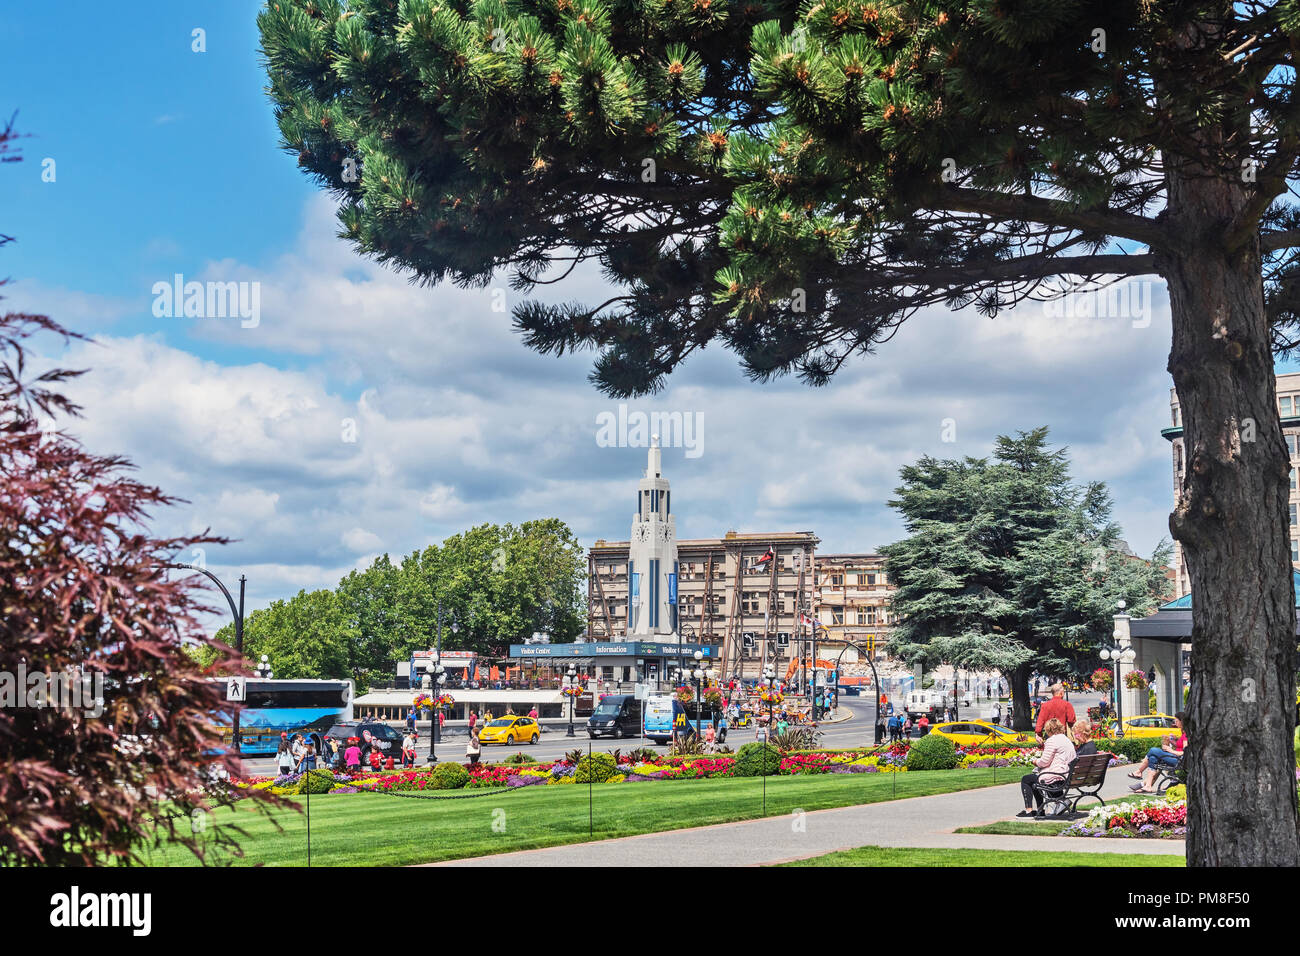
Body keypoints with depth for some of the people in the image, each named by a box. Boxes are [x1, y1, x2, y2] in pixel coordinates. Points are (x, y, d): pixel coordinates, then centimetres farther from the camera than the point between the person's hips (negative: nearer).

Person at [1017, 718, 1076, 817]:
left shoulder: (1052, 740, -15)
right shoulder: (1068, 740, 14)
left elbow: (1045, 761, -18)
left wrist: (1036, 761, 4)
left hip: (1053, 776, -10)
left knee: (1025, 780, 9)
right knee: (1034, 778, 29)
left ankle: (1028, 810, 4)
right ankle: (1040, 810, 29)